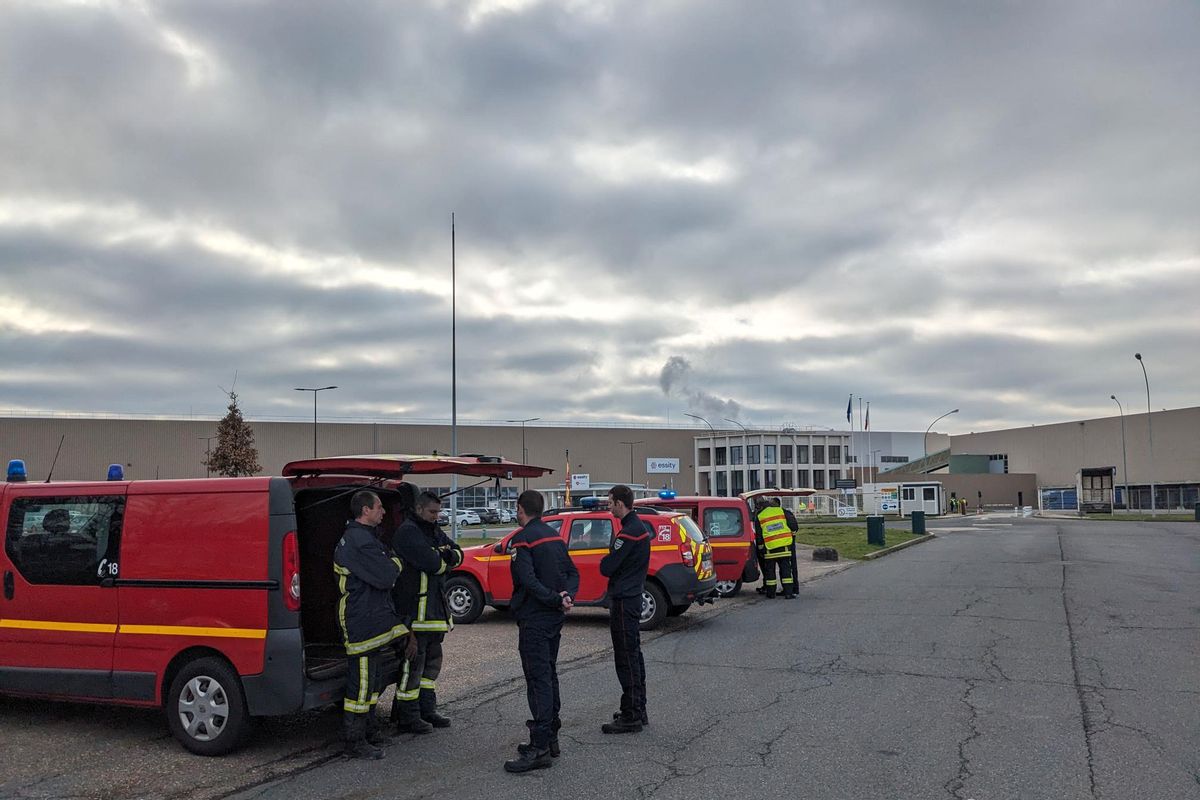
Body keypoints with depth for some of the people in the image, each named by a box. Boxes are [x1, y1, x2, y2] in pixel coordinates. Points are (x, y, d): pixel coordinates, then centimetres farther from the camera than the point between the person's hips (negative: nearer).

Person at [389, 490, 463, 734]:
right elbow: (430, 562, -24)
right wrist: (445, 560, -3)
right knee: (413, 662, -5)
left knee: (432, 661, 16)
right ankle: (406, 717, 2)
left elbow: (458, 555, 11)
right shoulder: (407, 532, -13)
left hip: (435, 608, 10)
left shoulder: (435, 532, 17)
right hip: (414, 609, -10)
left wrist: (447, 554, -12)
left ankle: (427, 710, 26)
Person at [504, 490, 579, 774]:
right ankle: (550, 737, 25)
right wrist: (566, 596, -5)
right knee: (548, 675, 17)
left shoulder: (522, 539, -13)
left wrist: (556, 600, -21)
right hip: (554, 617, 9)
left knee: (538, 679, -9)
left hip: (533, 619, -9)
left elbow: (528, 580, -24)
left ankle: (540, 748, -8)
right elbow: (573, 573, 11)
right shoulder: (554, 535, 13)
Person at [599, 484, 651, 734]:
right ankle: (638, 710, 25)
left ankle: (631, 716, 0)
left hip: (623, 601, -10)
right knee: (633, 655, 16)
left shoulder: (629, 531, -20)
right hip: (633, 596, 10)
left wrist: (605, 561, -1)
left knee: (626, 657, -5)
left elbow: (606, 567, -21)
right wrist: (610, 562, 3)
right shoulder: (640, 526, 13)